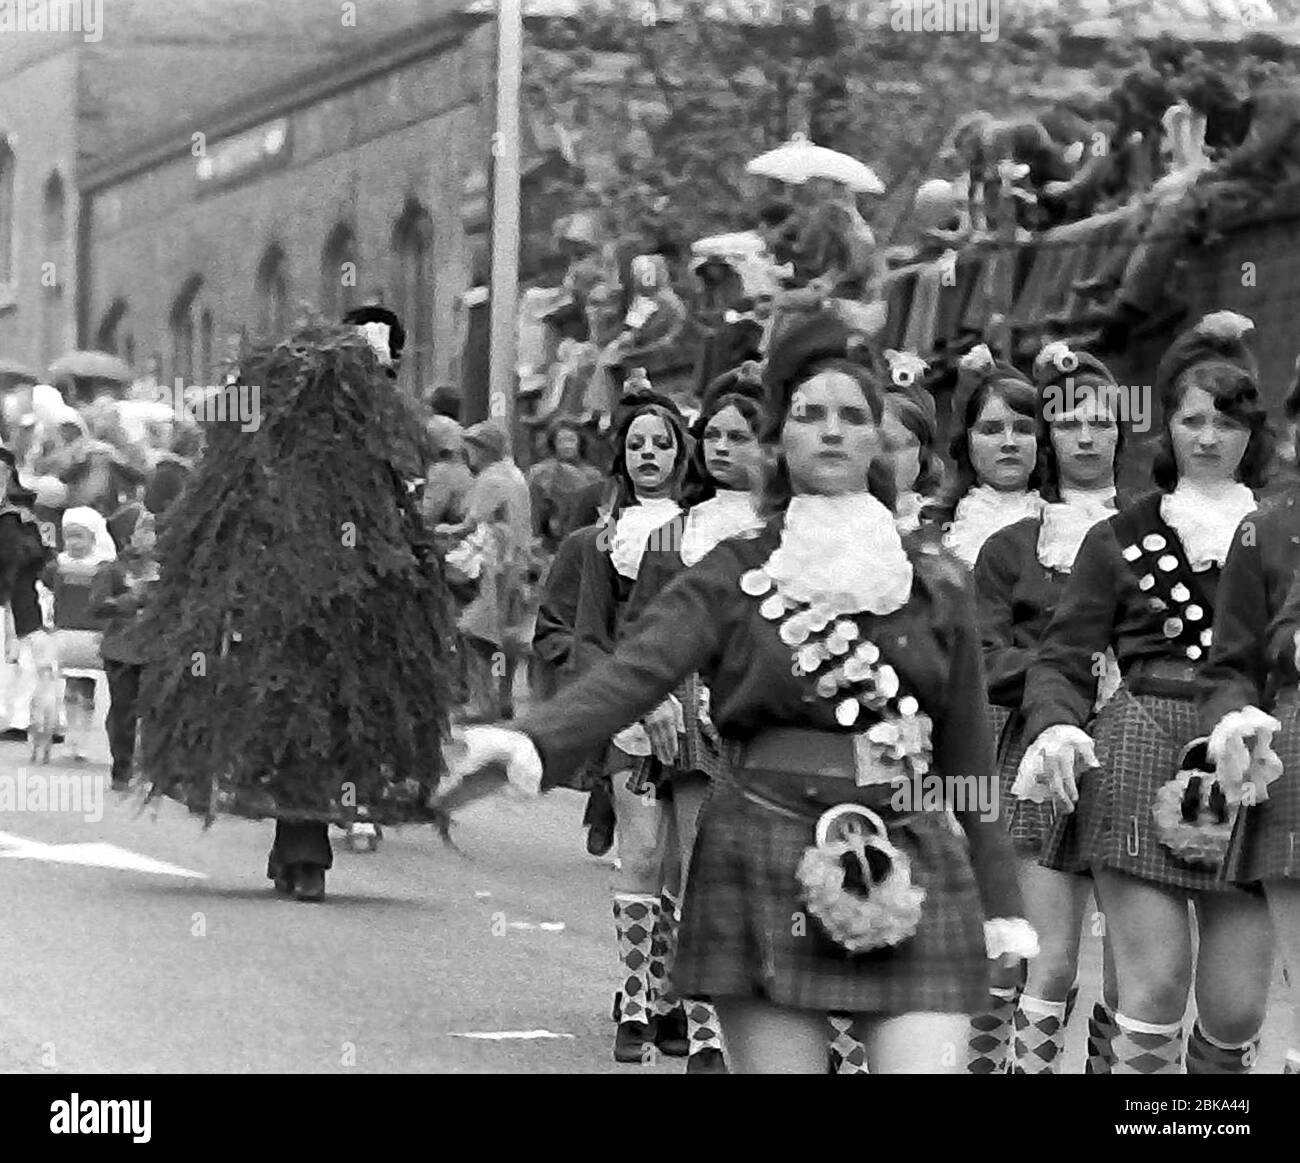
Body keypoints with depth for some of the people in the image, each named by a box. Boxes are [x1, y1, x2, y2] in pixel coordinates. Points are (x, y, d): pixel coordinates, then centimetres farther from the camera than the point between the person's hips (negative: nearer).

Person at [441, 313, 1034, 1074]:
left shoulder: (935, 582, 11)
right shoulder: (734, 577, 6)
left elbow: (969, 754, 15)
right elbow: (633, 673, -11)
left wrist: (1000, 902, 14)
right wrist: (531, 745, -29)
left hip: (915, 876, 1)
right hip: (767, 867, -1)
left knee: (925, 1060, -12)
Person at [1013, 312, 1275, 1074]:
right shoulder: (1122, 539, 13)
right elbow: (1063, 660, 9)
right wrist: (1057, 726, -12)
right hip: (1141, 764, -1)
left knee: (1237, 1012, -1)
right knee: (1152, 1002, -8)